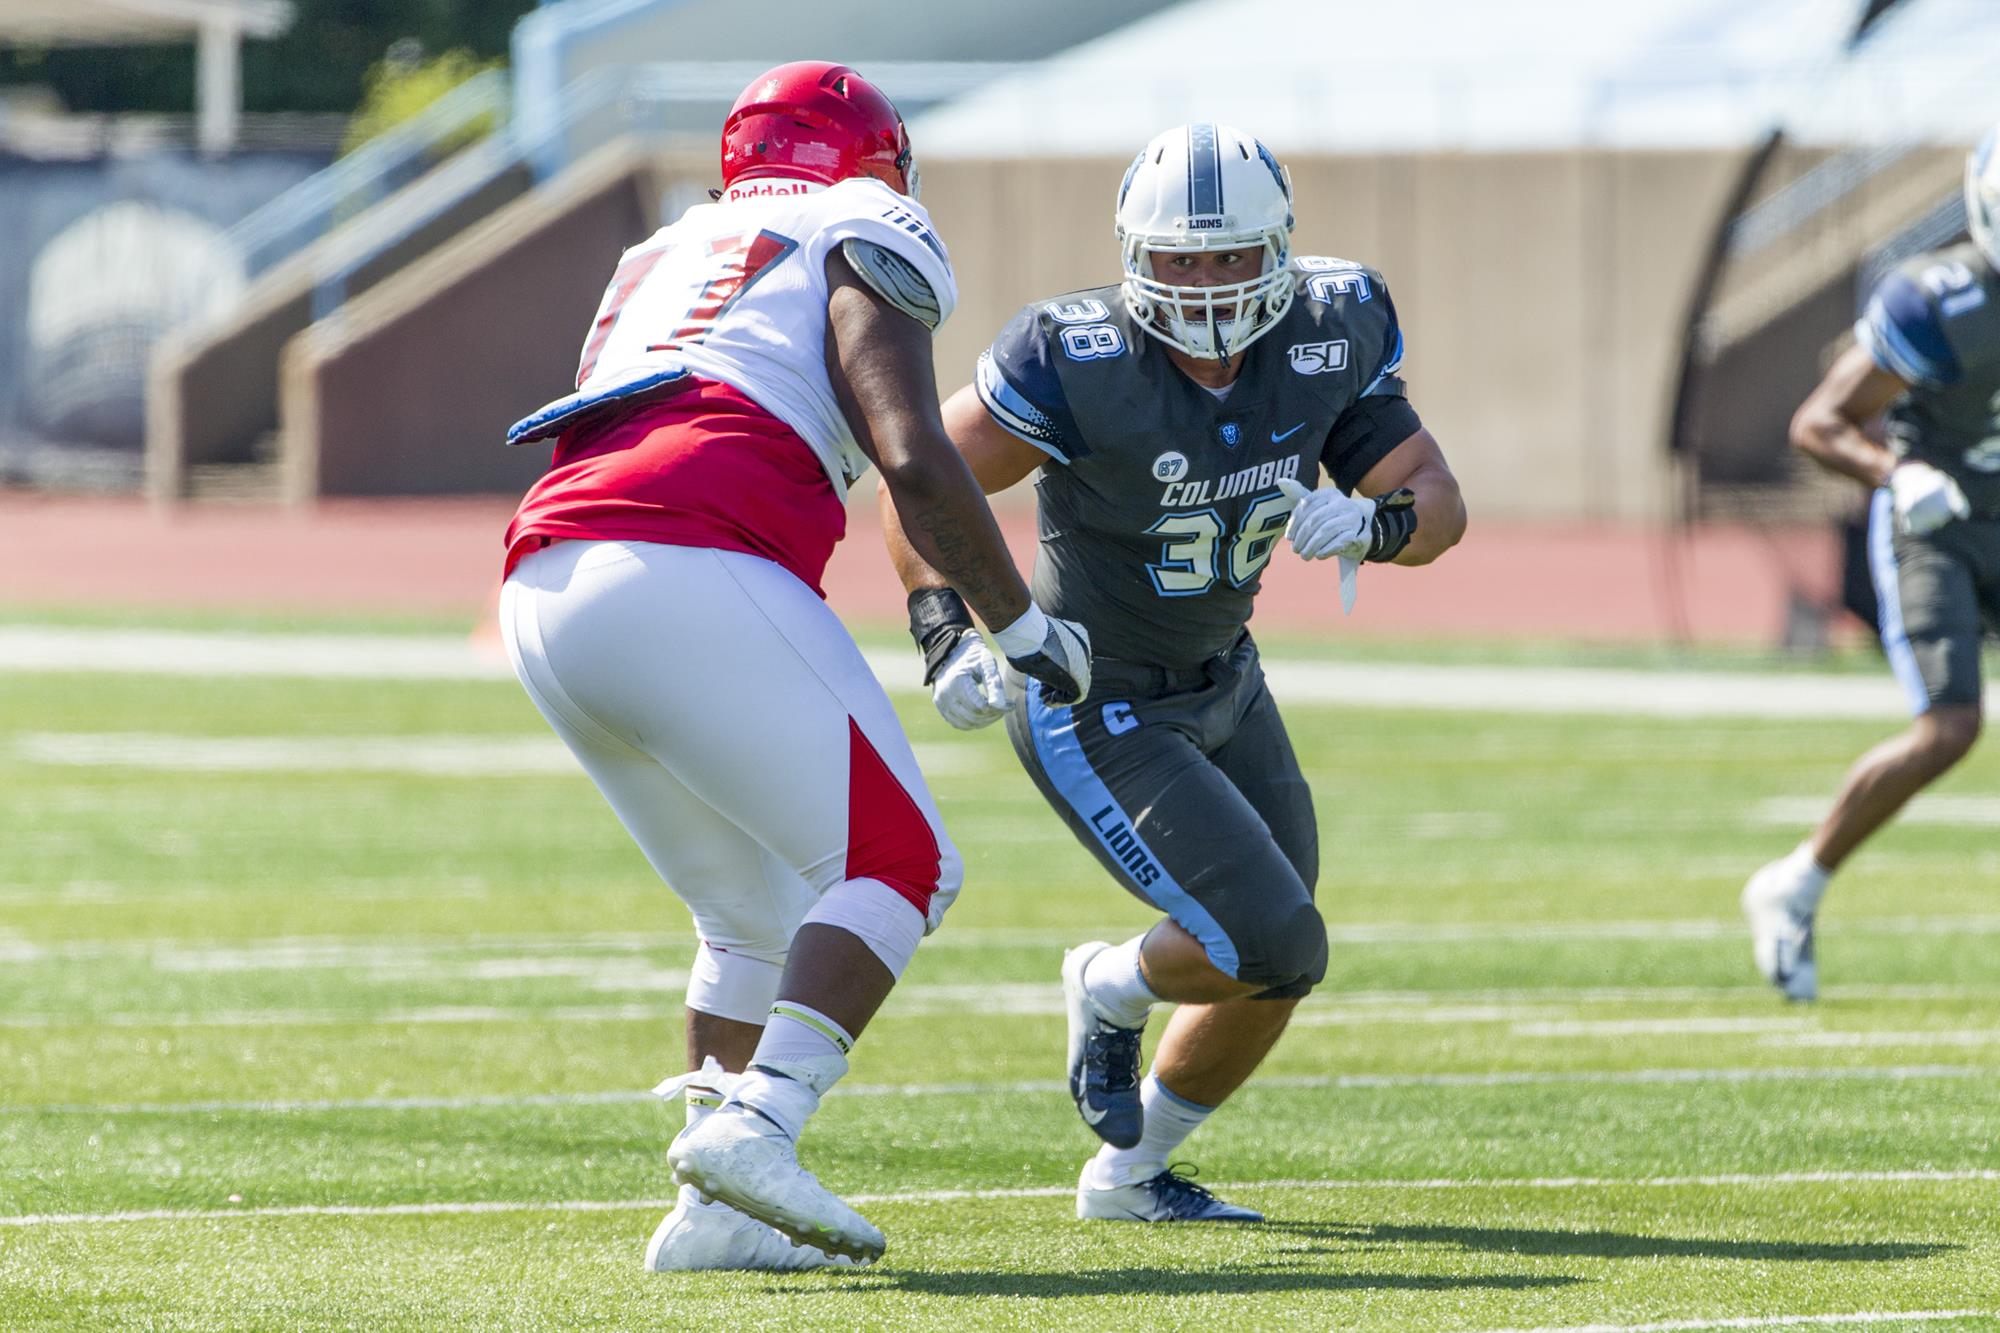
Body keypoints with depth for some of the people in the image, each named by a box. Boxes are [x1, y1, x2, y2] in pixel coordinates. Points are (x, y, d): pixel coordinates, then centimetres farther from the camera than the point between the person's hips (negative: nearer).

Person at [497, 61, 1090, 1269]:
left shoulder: (660, 260, 32)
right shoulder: (865, 242, 11)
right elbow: (915, 462, -3)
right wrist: (1024, 626, 7)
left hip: (544, 600, 7)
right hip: (691, 572, -7)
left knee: (757, 918, 19)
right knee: (896, 863, -1)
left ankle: (716, 1214, 10)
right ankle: (754, 1124, -20)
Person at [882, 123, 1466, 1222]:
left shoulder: (1330, 335, -14)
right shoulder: (1078, 363, -29)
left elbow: (1439, 503, -10)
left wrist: (1375, 524, -33)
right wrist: (945, 631, -33)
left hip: (1220, 681, 7)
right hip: (1096, 711, -7)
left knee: (1275, 972, 16)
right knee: (1273, 944, -17)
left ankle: (1130, 1174, 39)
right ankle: (1114, 990, 16)